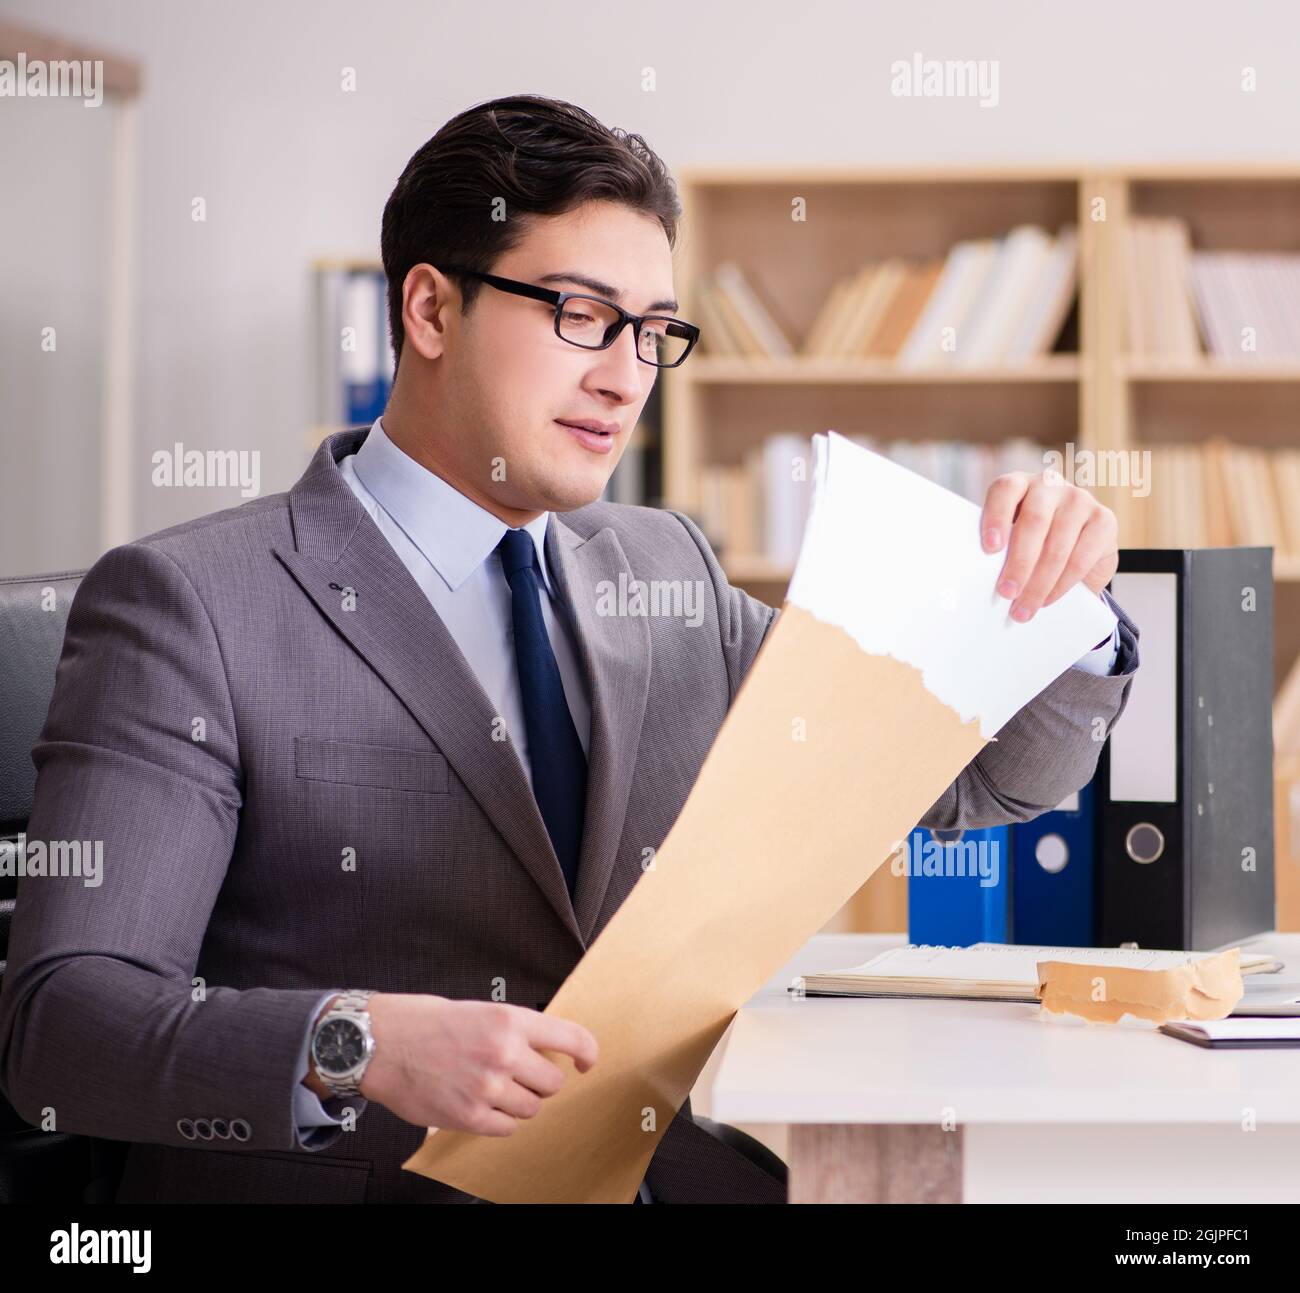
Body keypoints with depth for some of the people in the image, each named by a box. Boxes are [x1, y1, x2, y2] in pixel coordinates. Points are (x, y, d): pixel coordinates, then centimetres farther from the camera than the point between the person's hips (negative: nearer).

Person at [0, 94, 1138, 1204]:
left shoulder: (667, 573, 14)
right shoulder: (188, 604, -5)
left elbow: (979, 781, 19)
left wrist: (1062, 596, -2)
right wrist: (356, 1044, -30)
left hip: (676, 1175, 3)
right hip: (357, 1188, -3)